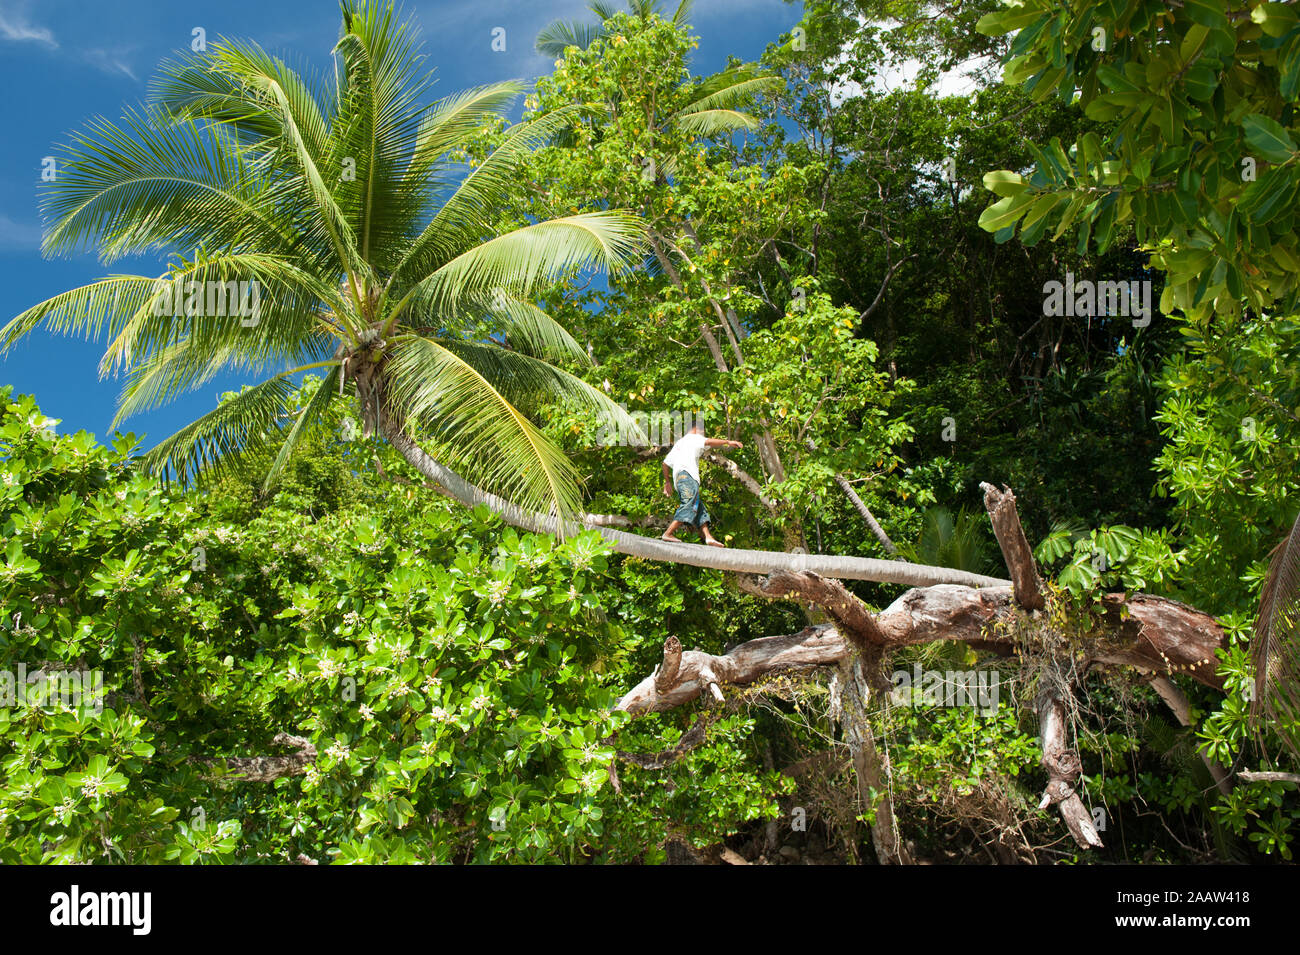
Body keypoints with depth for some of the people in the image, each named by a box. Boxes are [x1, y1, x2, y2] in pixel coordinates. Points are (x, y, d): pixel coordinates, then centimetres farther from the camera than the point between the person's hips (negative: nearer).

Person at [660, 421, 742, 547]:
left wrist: (667, 481, 37)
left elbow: (665, 463, 31)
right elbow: (708, 442, -10)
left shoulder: (678, 443, 33)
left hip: (678, 477, 9)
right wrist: (728, 442, -15)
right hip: (687, 474, -9)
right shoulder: (694, 438, 10)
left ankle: (708, 537, -14)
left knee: (699, 509, 1)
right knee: (690, 505, -18)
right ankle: (668, 533, -26)